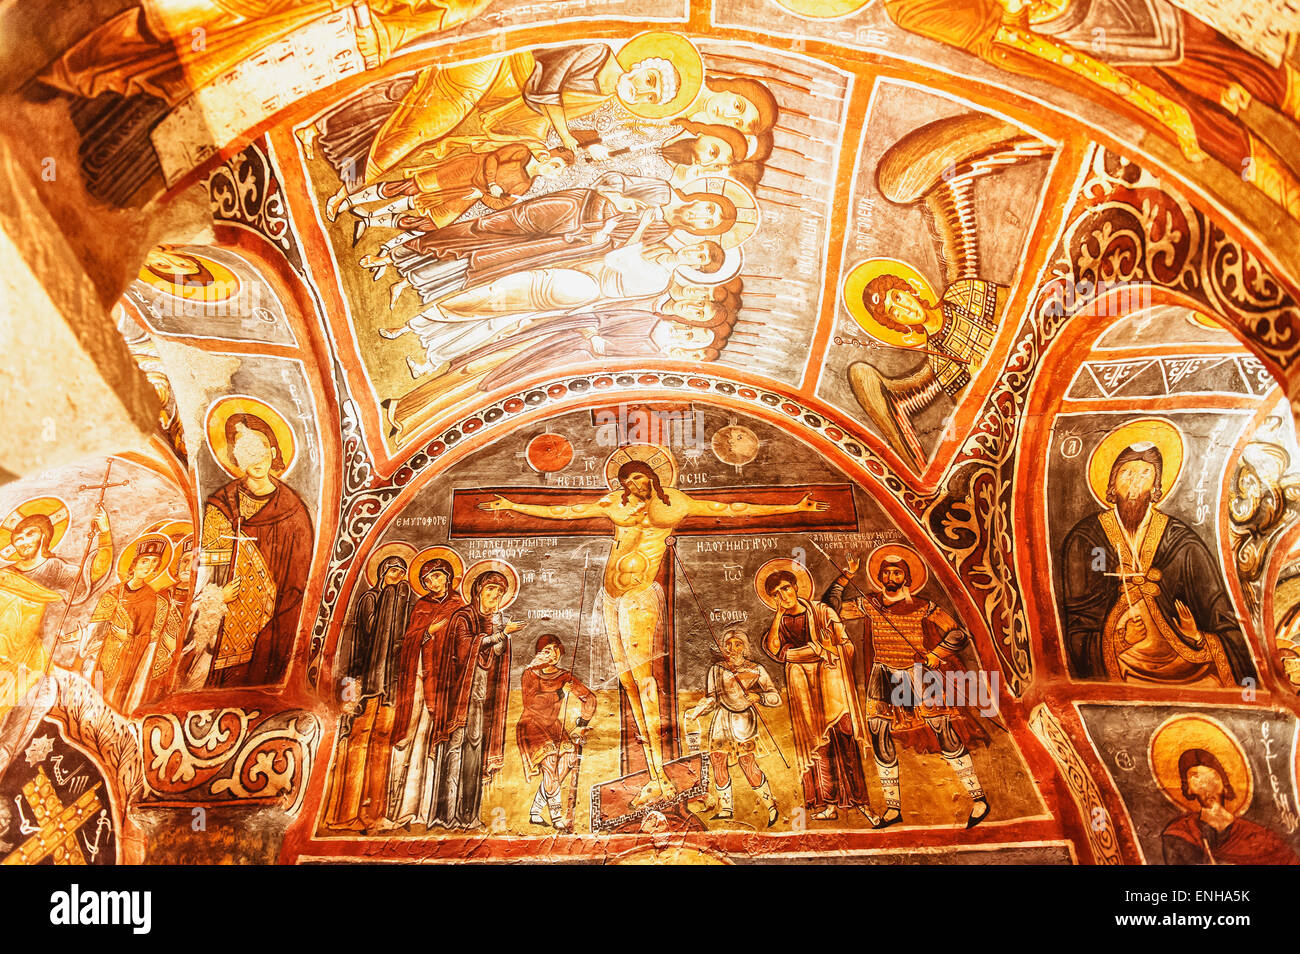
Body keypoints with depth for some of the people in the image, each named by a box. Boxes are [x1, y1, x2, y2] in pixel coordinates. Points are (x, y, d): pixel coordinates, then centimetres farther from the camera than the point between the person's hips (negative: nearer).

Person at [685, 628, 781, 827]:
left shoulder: (756, 671, 0)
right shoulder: (716, 670, 8)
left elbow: (776, 697, -2)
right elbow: (711, 699, 11)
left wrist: (759, 696, -21)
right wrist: (696, 711, -6)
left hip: (743, 721, -4)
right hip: (722, 720, 4)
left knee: (748, 764, -12)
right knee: (717, 760, -3)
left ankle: (771, 806, 5)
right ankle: (726, 809, 13)